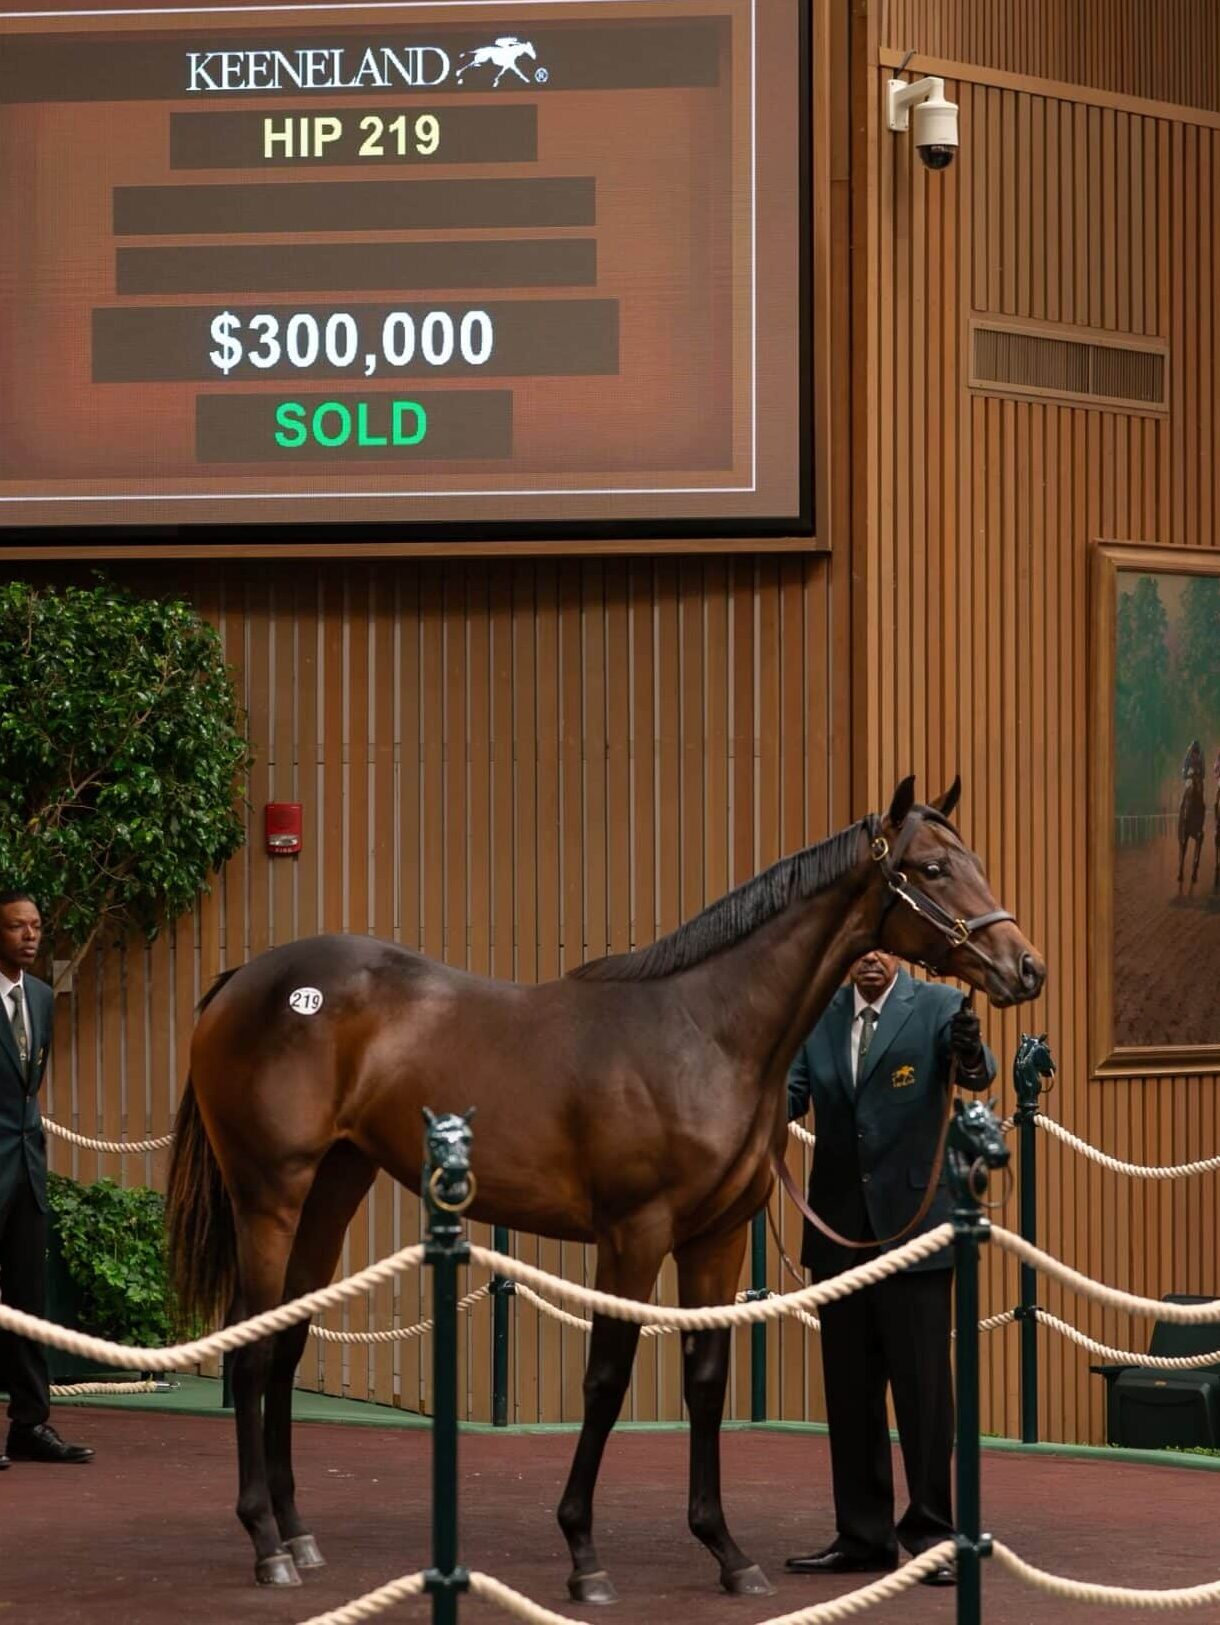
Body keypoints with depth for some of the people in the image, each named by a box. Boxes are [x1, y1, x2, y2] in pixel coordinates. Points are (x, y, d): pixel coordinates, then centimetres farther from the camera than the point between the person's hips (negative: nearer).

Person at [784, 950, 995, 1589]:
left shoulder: (939, 1008, -4)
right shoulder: (816, 1015, 6)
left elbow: (977, 1074, -20)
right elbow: (791, 1092, -2)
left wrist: (970, 1054, -44)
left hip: (913, 1225, -4)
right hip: (839, 1232, 4)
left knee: (923, 1386, -1)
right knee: (849, 1389, 11)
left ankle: (932, 1531, 6)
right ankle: (862, 1535, 19)